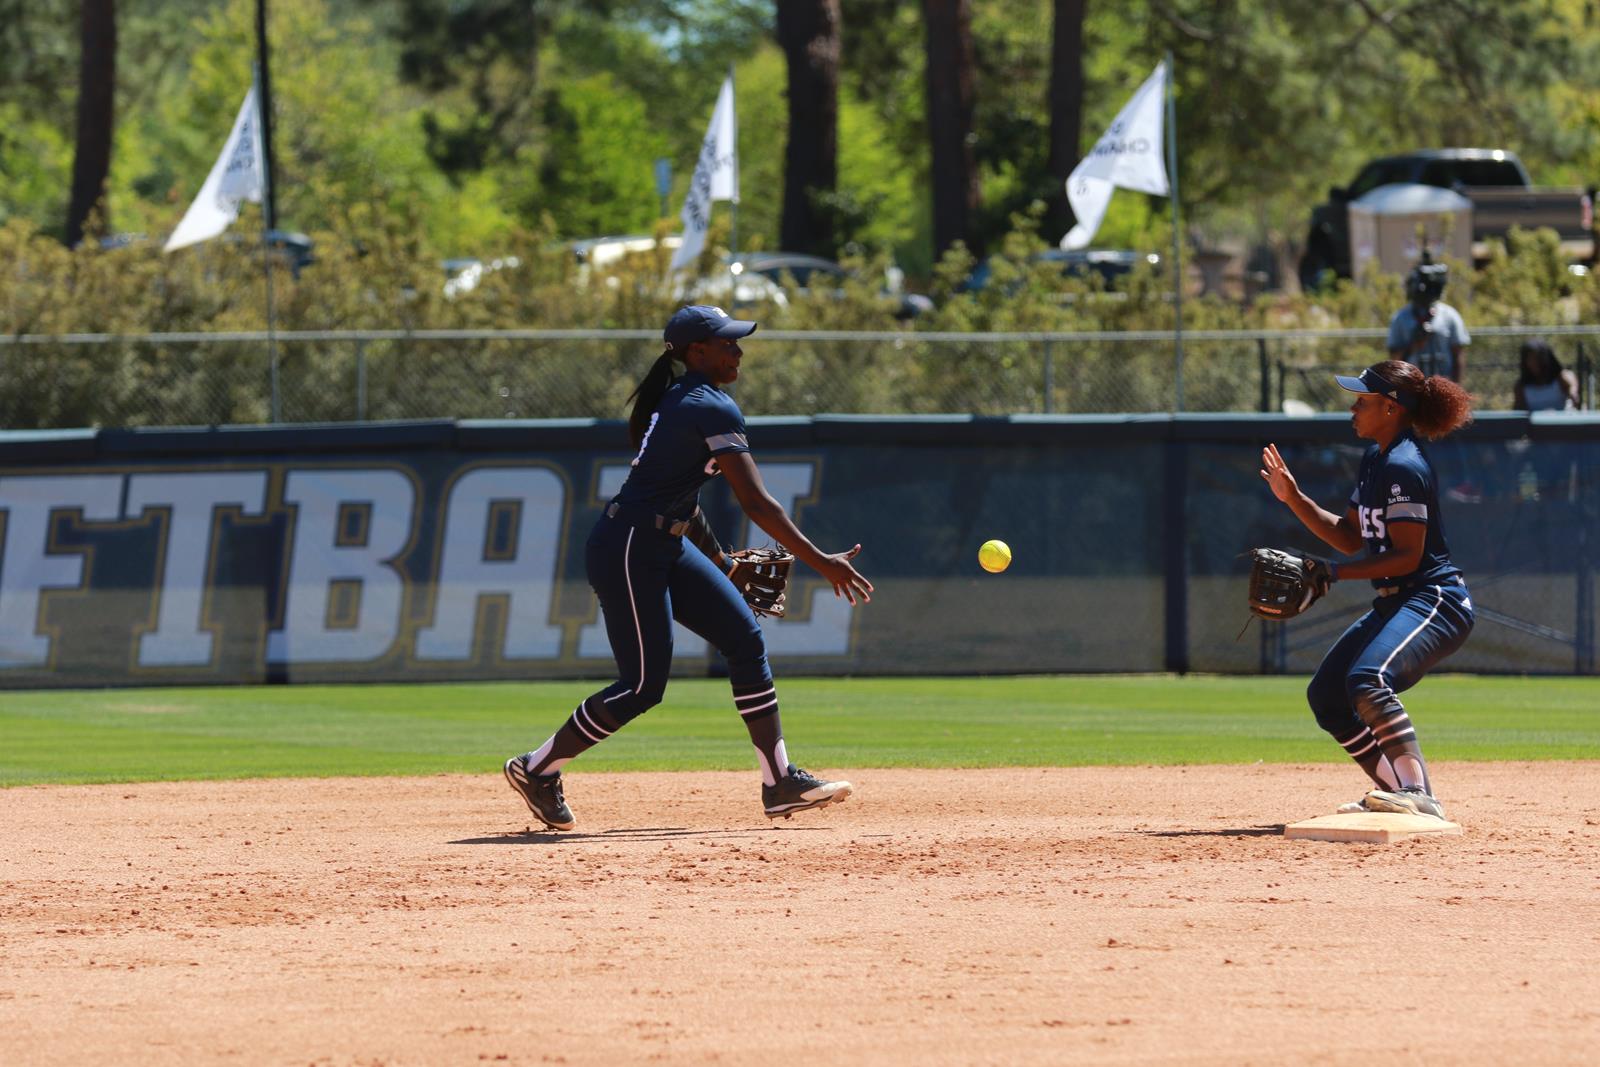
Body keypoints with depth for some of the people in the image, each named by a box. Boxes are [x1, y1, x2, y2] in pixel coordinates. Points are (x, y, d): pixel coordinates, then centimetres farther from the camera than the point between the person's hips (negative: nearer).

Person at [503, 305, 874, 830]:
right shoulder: (714, 409, -16)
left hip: (665, 546, 10)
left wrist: (720, 562, 26)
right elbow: (755, 501, -21)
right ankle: (537, 768, 9)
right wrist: (819, 561, -19)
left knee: (745, 638, 5)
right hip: (628, 550, -10)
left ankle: (779, 782, 5)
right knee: (644, 684, -6)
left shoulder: (678, 399, 14)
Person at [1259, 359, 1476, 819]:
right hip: (1394, 604, 11)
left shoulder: (1404, 467, -18)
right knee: (1326, 695, 12)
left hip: (1435, 603, -11)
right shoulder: (1375, 460, 13)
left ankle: (1419, 795, -37)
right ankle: (1399, 792, 15)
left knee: (1367, 679, -33)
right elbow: (1350, 537, 20)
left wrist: (1334, 573, -23)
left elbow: (1407, 555, -22)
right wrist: (1293, 498, 11)